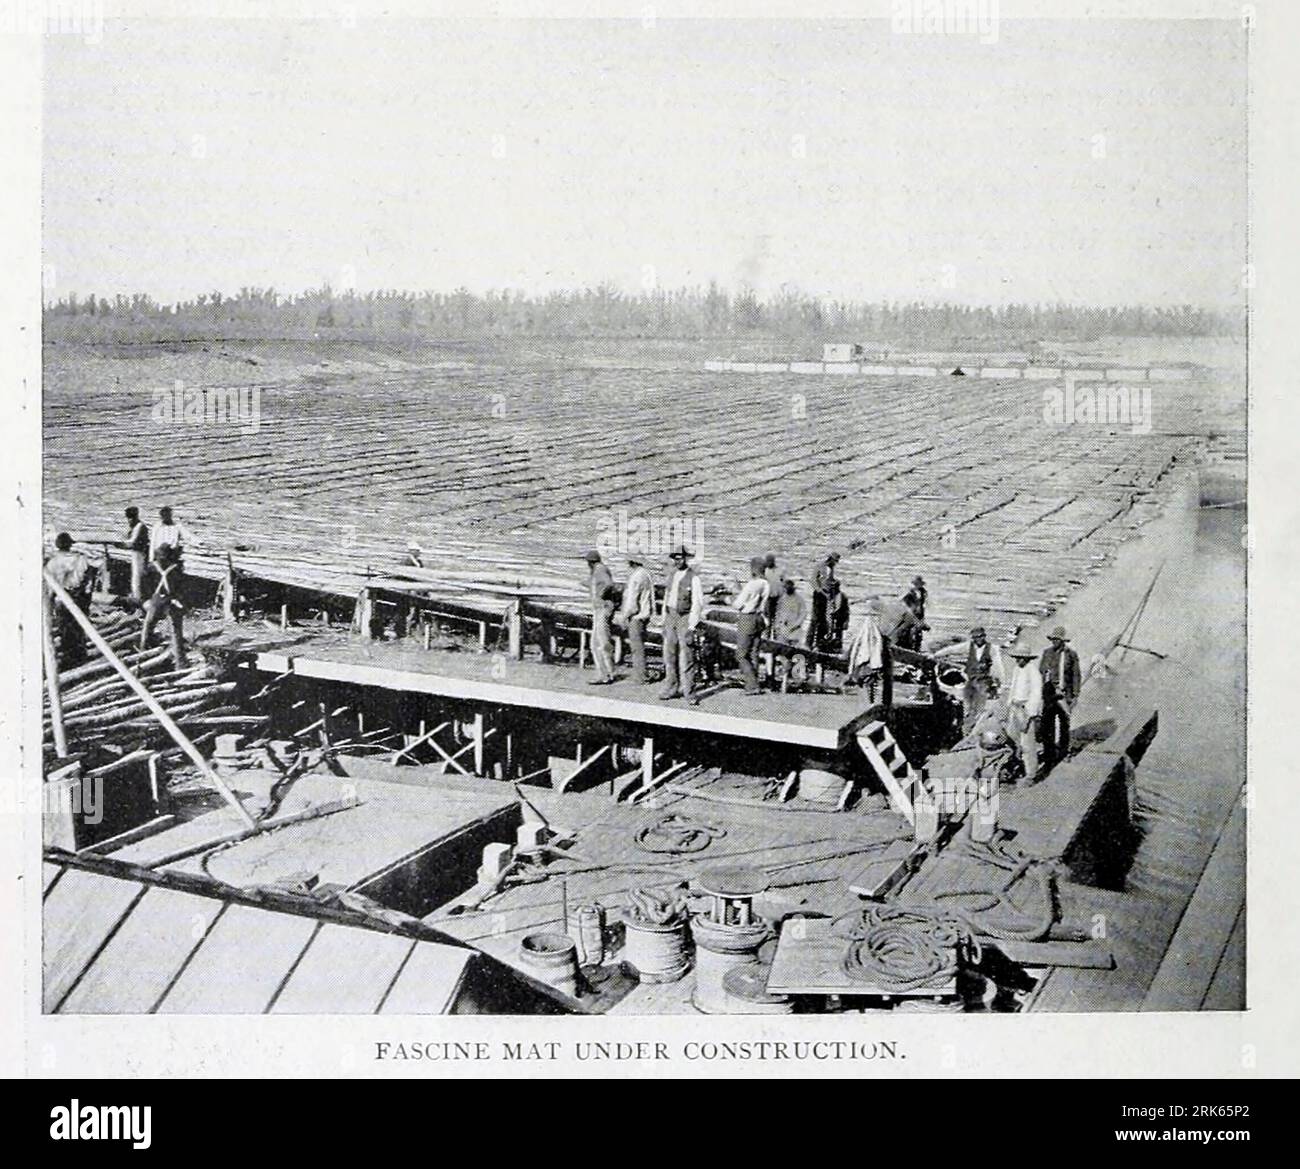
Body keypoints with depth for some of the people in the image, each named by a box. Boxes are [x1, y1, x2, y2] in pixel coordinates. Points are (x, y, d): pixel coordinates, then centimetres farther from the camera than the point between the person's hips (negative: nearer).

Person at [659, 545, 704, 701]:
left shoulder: (693, 577, -9)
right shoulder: (672, 574, 12)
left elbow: (697, 603, -11)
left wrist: (692, 625, -15)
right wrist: (664, 620, 15)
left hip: (685, 618, -7)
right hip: (670, 616, 7)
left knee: (686, 656, -6)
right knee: (669, 654, 8)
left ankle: (689, 691, -1)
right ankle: (672, 688, 17)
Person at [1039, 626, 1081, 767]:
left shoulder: (1071, 655, -1)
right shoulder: (1047, 652, 7)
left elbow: (1076, 675, 0)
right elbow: (1040, 671, 10)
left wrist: (1075, 695, -3)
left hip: (1065, 694, -2)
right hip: (1048, 693, 2)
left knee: (1064, 722, 6)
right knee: (1047, 722, 0)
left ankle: (1063, 749, 17)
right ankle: (1048, 751, 8)